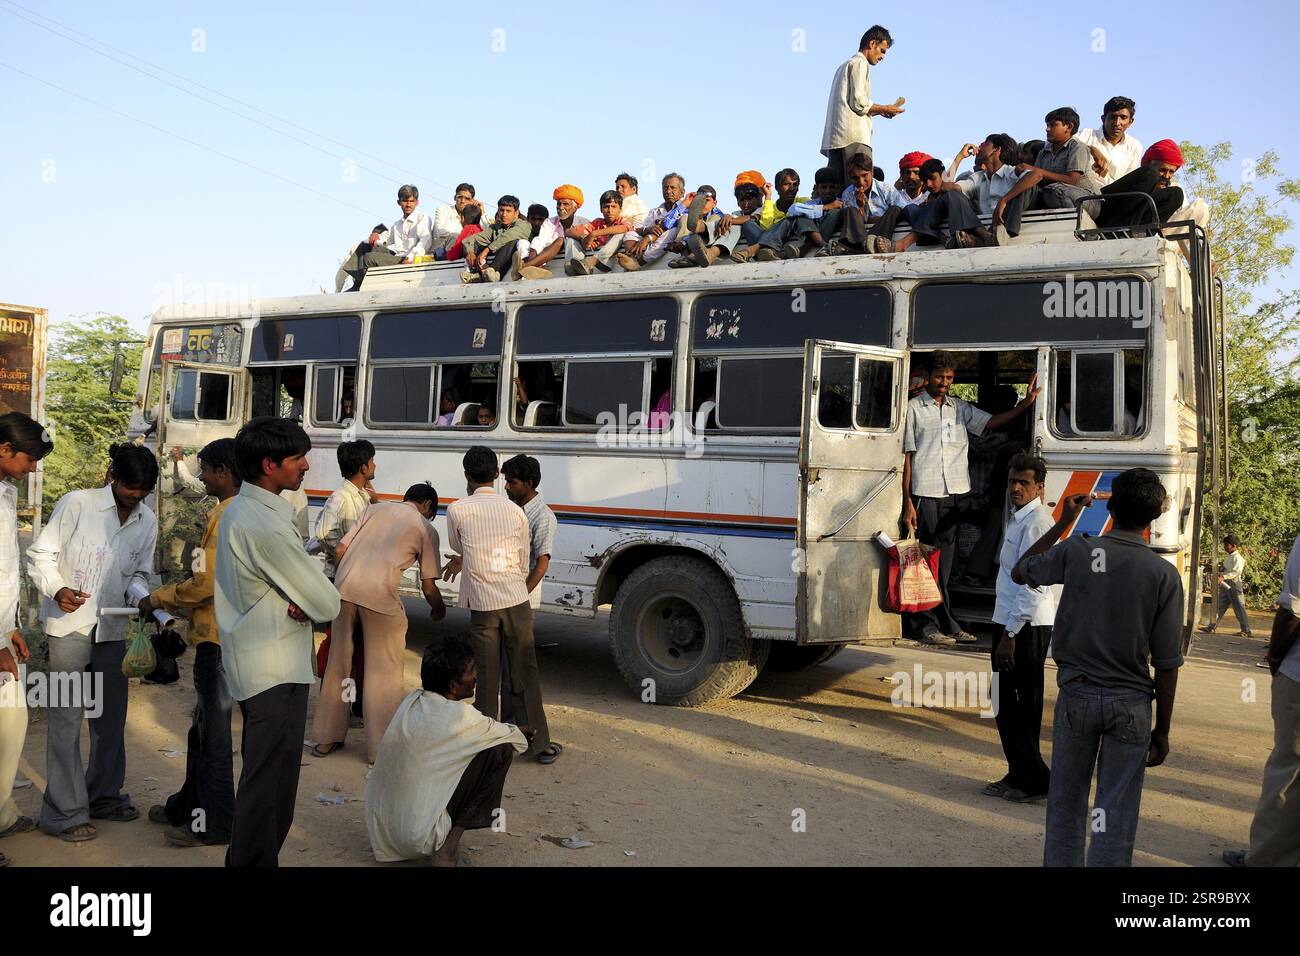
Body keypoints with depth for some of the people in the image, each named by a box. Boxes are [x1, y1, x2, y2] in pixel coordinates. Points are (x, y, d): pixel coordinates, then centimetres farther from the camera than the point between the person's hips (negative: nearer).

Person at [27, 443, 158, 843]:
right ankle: (64, 812, 6)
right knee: (66, 718, -3)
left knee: (111, 716, 13)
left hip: (113, 629, 5)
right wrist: (57, 589, -22)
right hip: (69, 625, -5)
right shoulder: (77, 504, -9)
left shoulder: (147, 521, 5)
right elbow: (39, 555, -6)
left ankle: (104, 795, 28)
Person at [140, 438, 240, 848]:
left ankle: (215, 825, 11)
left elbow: (205, 583, -21)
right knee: (203, 726, 20)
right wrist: (171, 604, 15)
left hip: (219, 638, -10)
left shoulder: (225, 516, -18)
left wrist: (159, 598, -5)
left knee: (213, 730, 1)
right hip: (218, 633, 10)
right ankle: (190, 805, 34)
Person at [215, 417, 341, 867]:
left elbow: (293, 573, 11)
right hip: (277, 670, -10)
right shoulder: (265, 526, -23)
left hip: (250, 663, 10)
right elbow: (328, 604, -20)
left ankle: (241, 856, 34)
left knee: (259, 777, 22)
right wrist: (313, 604, -1)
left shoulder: (237, 509, 8)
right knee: (271, 785, -1)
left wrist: (301, 599, -7)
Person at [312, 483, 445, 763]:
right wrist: (438, 609, 30)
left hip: (344, 585, 4)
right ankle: (380, 747, 15)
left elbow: (340, 550, 13)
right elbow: (429, 586, 11)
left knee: (338, 662, 17)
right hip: (379, 593, -4)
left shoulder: (376, 508, 22)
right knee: (384, 671, 10)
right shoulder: (426, 528, 12)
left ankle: (327, 738, 28)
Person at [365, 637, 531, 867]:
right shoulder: (459, 716, -19)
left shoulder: (411, 701, 2)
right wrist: (520, 732, 23)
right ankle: (447, 845, -3)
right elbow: (509, 736, 1)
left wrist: (513, 731, 21)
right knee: (500, 750, -4)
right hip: (419, 837, -8)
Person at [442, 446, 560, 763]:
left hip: (482, 605, -2)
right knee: (525, 673, 10)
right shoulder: (515, 511, 4)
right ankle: (539, 743, 17)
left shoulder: (457, 510, -5)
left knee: (486, 677, 8)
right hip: (517, 601, 2)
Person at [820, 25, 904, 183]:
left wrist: (879, 111, 19)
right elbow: (859, 102, -11)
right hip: (854, 136, -9)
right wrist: (884, 109, 2)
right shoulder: (860, 63, 1)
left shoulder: (845, 65, 31)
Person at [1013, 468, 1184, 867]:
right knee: (1116, 814, 7)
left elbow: (1020, 572, 11)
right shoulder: (1163, 573, -9)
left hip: (1076, 694, 1)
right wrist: (1162, 730, 4)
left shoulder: (1077, 551, -9)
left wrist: (1064, 522, 15)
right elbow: (1166, 664, -6)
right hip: (1130, 703, -1)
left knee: (1066, 802, 16)